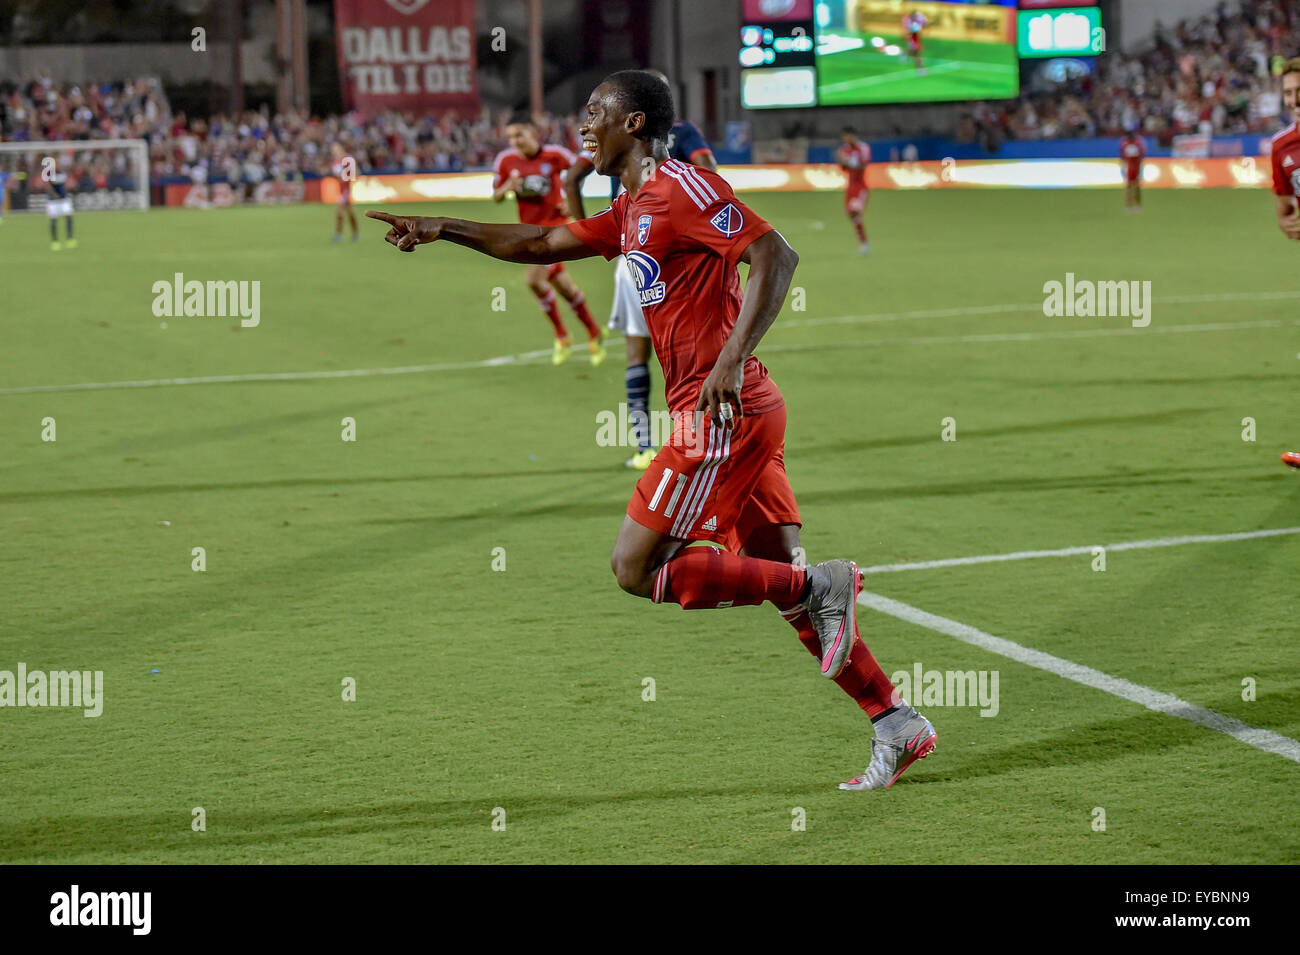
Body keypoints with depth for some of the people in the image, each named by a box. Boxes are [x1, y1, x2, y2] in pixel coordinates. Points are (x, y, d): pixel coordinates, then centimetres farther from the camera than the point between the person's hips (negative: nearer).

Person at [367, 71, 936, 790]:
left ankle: (818, 587, -9)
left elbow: (776, 254, -18)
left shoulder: (682, 186, -9)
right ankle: (896, 724, 4)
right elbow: (542, 244, 30)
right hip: (747, 413, 10)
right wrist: (440, 230, 27)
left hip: (721, 411, -10)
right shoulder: (633, 211, 20)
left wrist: (732, 359, -25)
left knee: (635, 568, -8)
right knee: (780, 575, 7)